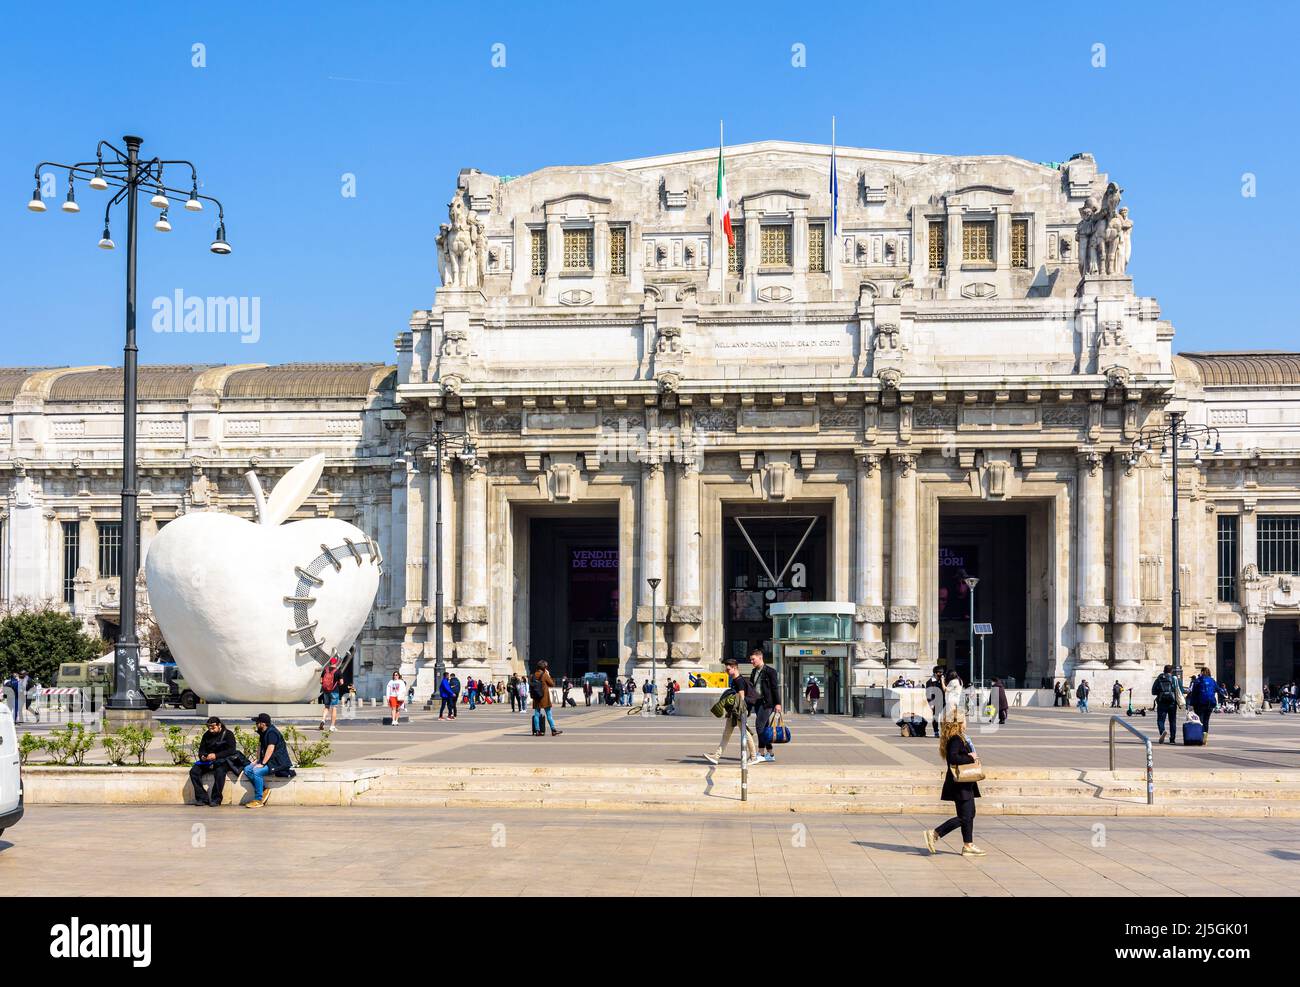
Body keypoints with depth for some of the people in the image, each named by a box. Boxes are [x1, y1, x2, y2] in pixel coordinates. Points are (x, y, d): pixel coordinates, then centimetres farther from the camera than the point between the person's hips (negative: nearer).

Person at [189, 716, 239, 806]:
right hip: (208, 761, 6)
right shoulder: (207, 735, 11)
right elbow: (201, 749, 15)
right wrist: (202, 756, -10)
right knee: (194, 771, -19)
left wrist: (216, 755, -24)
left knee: (219, 771, -38)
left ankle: (216, 799, -26)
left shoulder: (228, 734, -4)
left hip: (223, 761, -5)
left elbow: (231, 750, -15)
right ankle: (202, 798, -17)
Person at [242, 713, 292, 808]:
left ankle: (258, 800, -22)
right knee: (247, 770, -2)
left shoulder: (271, 732, -18)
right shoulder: (263, 733, 13)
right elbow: (260, 745, 23)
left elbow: (270, 749, -24)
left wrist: (262, 763, -24)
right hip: (266, 760, 10)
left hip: (277, 762, -10)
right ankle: (264, 789, -2)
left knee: (256, 771, -29)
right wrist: (258, 760, 11)